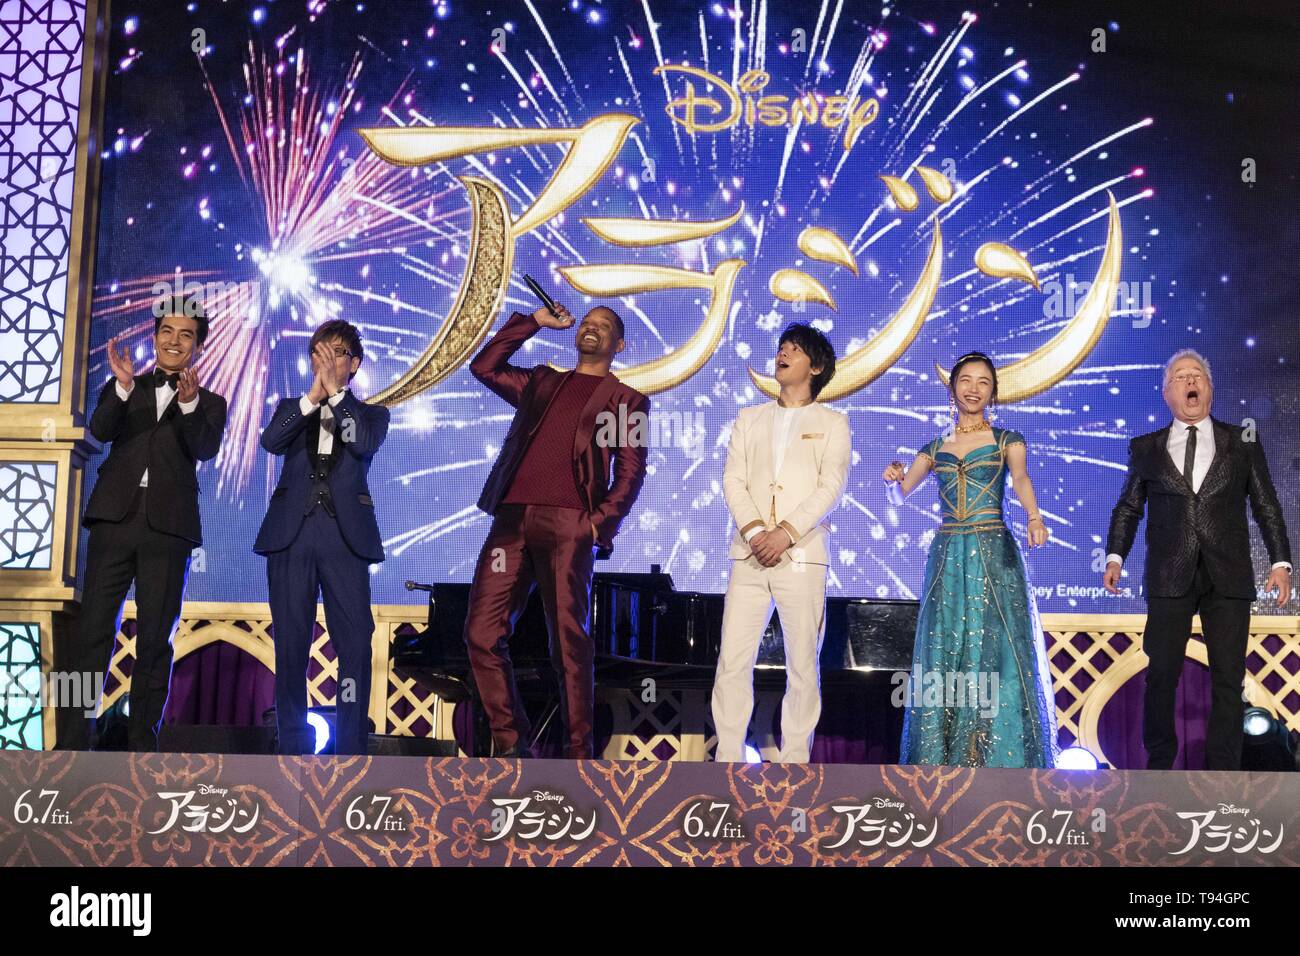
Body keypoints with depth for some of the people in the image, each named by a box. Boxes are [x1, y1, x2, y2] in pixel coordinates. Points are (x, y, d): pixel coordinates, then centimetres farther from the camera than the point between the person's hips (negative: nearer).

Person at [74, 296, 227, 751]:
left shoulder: (209, 403, 13)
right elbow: (100, 430, -2)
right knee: (94, 628, -2)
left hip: (168, 526, -1)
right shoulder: (124, 388, 16)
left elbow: (205, 449, -6)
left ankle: (142, 739, 6)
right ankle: (77, 734, 1)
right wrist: (122, 387, -19)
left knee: (155, 638, 1)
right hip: (115, 516, 1)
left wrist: (189, 403, -22)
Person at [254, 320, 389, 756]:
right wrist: (311, 398, -12)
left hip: (345, 535, -1)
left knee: (355, 644, -7)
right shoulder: (292, 408, 19)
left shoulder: (372, 414, 15)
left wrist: (335, 391, -11)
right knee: (290, 643, 2)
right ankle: (292, 745, 9)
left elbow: (364, 443, -8)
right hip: (291, 533, 2)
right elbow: (270, 441, -3)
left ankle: (351, 747, -3)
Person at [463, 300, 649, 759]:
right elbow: (484, 366, 26)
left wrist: (602, 522, -10)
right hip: (511, 518, 4)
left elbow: (630, 472, 5)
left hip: (568, 523, -4)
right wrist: (533, 322, 25)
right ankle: (511, 742, 9)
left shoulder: (626, 400, 14)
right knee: (482, 634, -2)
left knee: (569, 642, -7)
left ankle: (578, 752, 1)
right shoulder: (541, 382, 27)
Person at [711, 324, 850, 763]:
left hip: (802, 556, -2)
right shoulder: (749, 418, 19)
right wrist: (754, 530, -10)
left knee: (803, 666, -1)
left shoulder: (832, 423, 11)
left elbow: (830, 486, -2)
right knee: (732, 662, -4)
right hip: (749, 555, 2)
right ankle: (727, 758, 1)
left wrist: (785, 533, -15)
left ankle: (794, 759, 6)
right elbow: (733, 480, 7)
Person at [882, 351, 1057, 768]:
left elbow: (1021, 478, -15)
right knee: (943, 653, 1)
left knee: (996, 653, -7)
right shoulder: (935, 447, 14)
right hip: (946, 557, 3)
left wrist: (1033, 516, -36)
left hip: (994, 554, -3)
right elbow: (900, 496, 13)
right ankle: (943, 759, 8)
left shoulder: (1007, 440, 5)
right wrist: (893, 480, -11)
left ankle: (998, 759, -1)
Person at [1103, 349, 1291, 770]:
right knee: (1161, 675, 1)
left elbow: (1266, 506, 9)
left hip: (1228, 578, 0)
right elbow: (1128, 508, 12)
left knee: (1228, 678, 2)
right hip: (1170, 577, 0)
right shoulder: (1145, 448, 10)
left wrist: (1281, 562, 0)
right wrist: (1115, 556, 0)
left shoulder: (1243, 442, 9)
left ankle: (1223, 771, 11)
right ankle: (1159, 764, 15)